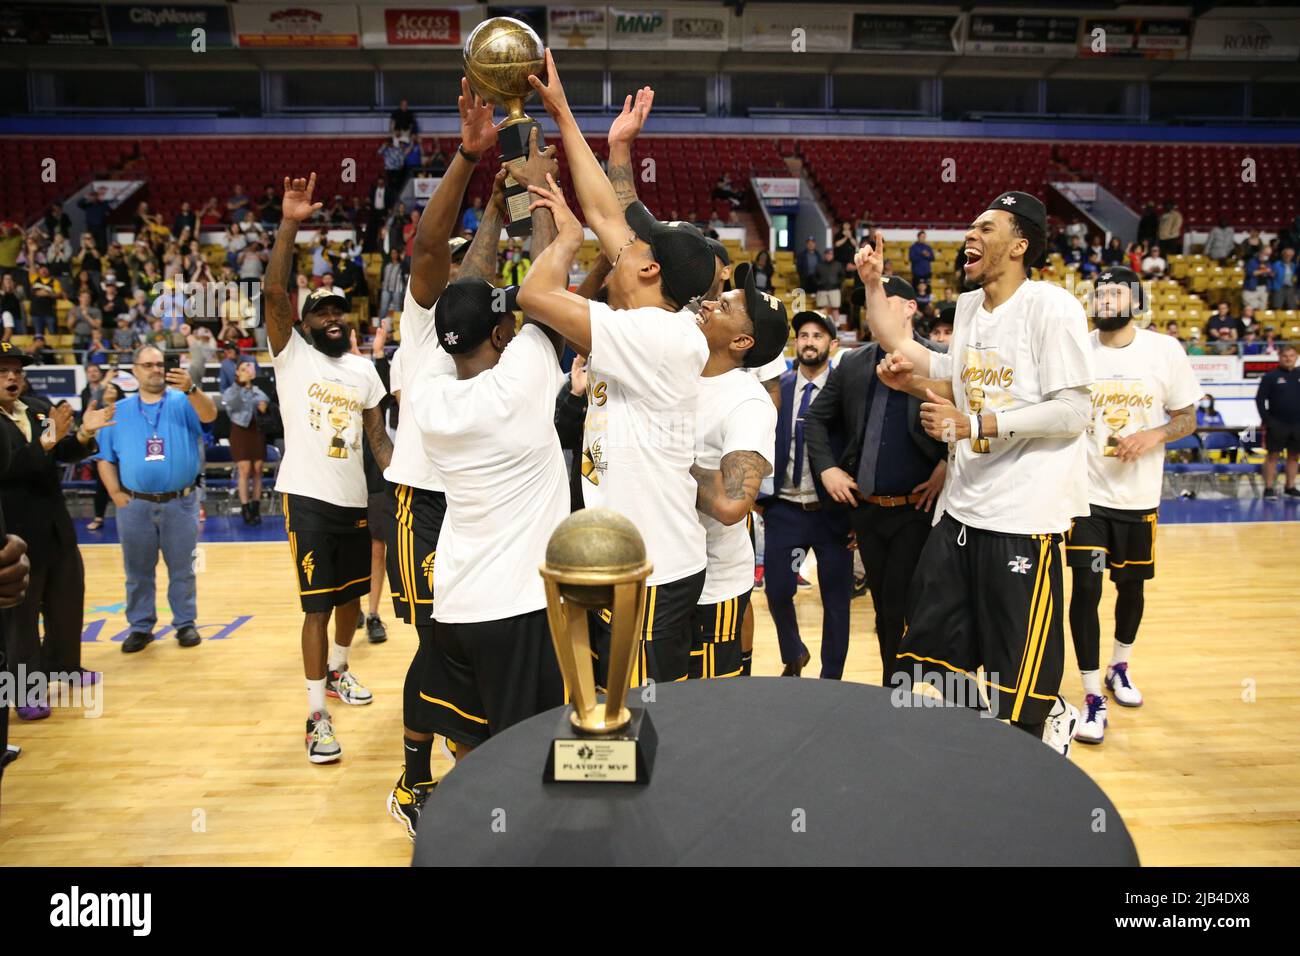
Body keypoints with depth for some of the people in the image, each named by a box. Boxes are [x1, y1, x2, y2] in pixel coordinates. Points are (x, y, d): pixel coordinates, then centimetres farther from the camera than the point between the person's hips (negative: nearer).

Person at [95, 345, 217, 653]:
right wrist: (115, 493, -1)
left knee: (182, 569, 7)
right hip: (135, 505, 2)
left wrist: (191, 389, -42)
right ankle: (140, 627, 23)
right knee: (138, 571, 11)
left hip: (180, 503, -2)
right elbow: (105, 458, 10)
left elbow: (209, 415, -24)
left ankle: (185, 623, 19)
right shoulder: (119, 411, 7)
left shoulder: (183, 402, -1)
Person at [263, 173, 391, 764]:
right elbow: (273, 292, -18)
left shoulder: (364, 370, 10)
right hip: (308, 497, -5)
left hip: (354, 498, 5)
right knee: (318, 605, -6)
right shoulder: (291, 355, -3)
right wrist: (289, 224, -24)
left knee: (352, 593, 19)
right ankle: (317, 716, 2)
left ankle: (337, 671, 43)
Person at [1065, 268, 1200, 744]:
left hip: (1140, 496, 2)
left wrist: (1154, 436, -17)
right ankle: (1093, 697, 5)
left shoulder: (1165, 350, -3)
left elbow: (1187, 417, 4)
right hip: (1086, 493, -1)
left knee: (1130, 585, 16)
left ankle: (1119, 667, 41)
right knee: (1086, 588, -7)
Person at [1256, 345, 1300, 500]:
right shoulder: (1271, 376, -2)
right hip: (1277, 424, -4)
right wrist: (1266, 420, -9)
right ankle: (1268, 488, 2)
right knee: (1272, 455, -2)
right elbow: (1260, 399, -4)